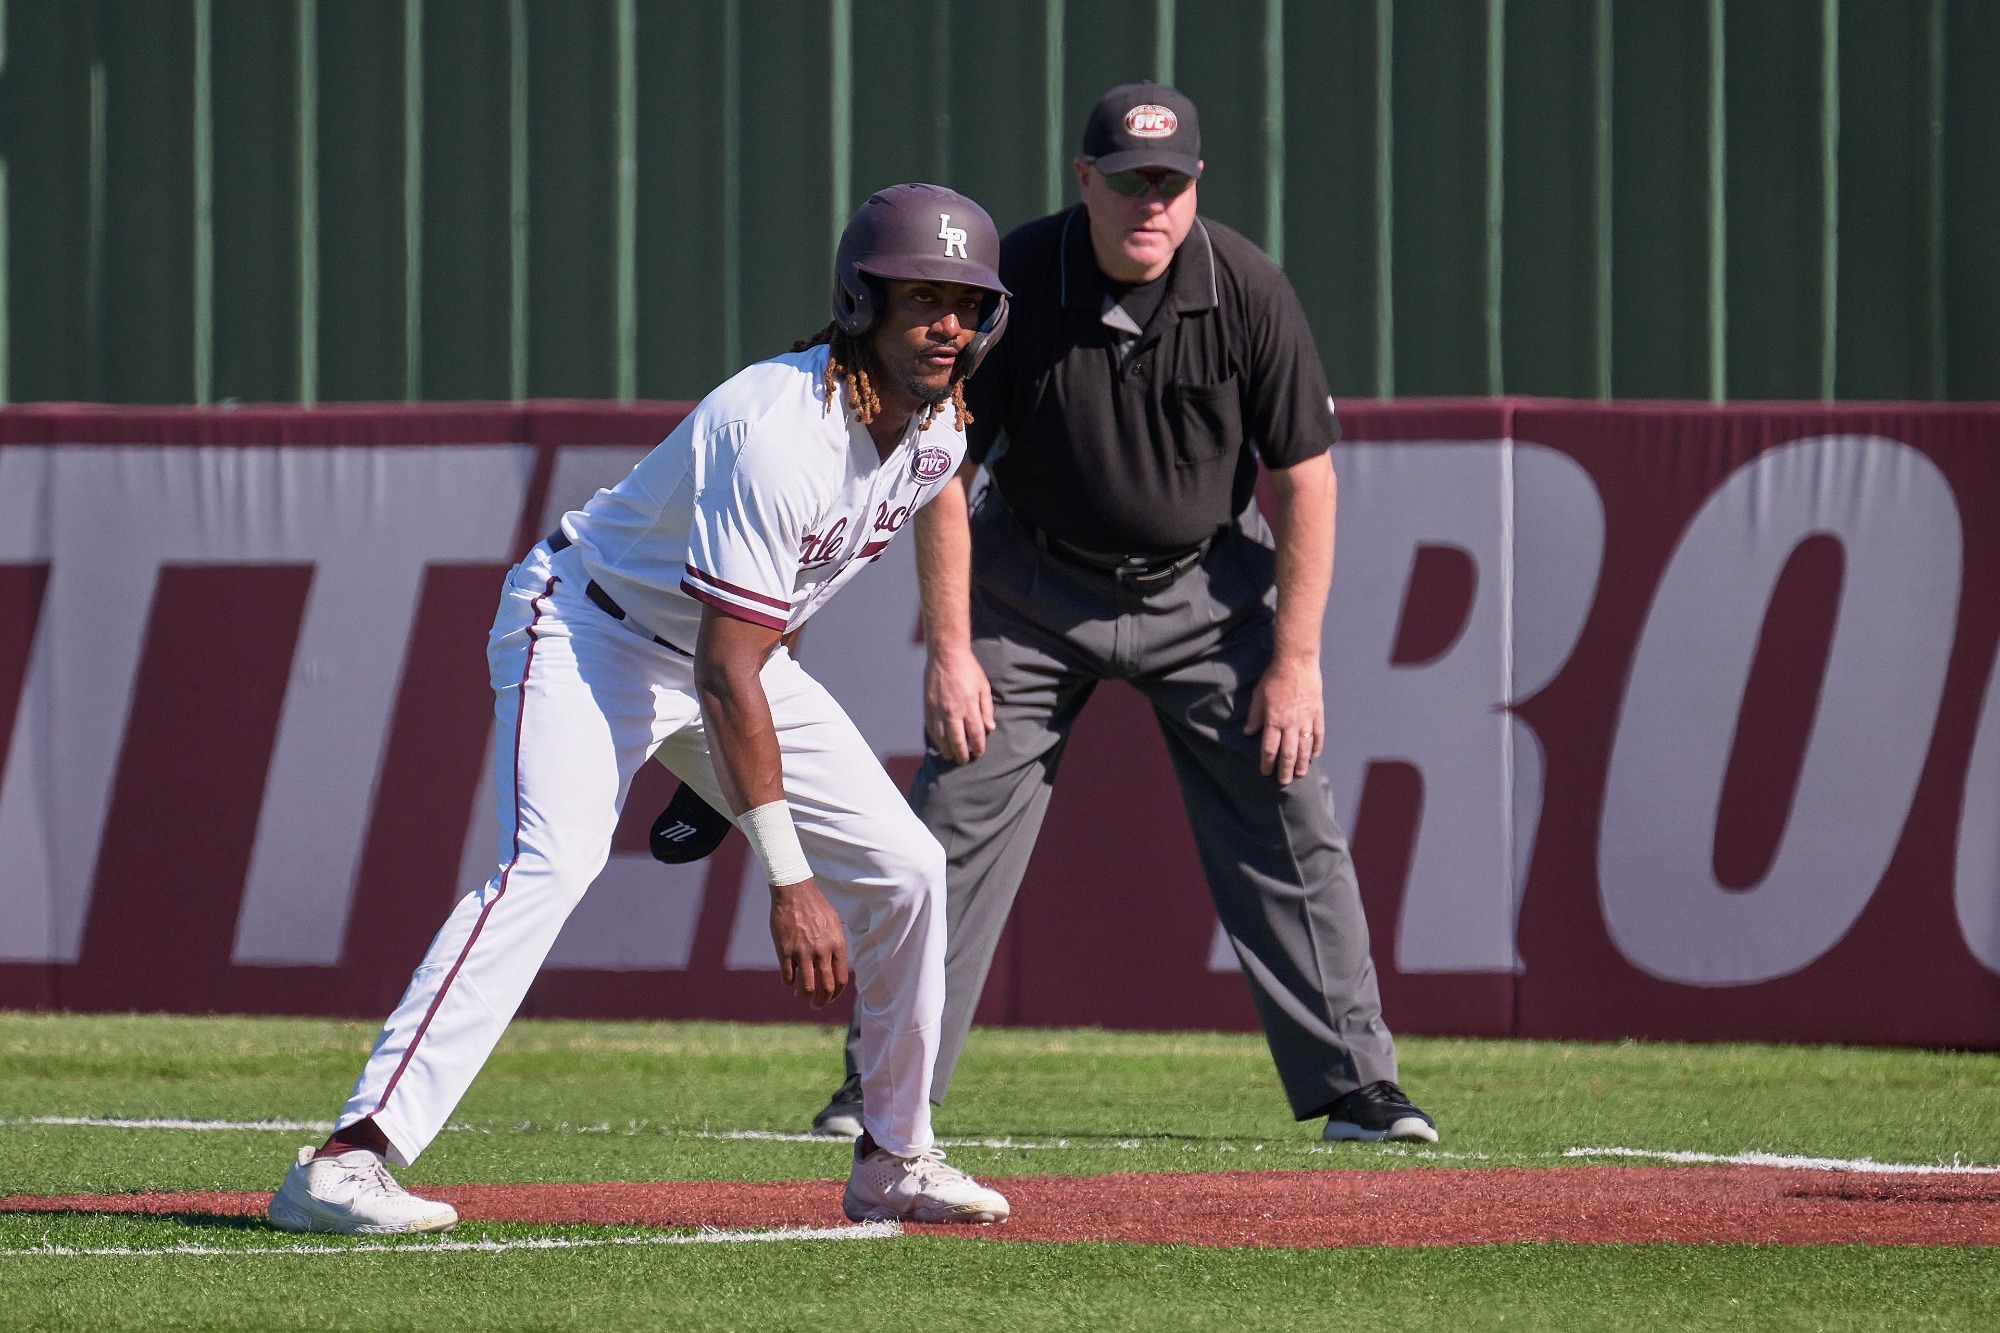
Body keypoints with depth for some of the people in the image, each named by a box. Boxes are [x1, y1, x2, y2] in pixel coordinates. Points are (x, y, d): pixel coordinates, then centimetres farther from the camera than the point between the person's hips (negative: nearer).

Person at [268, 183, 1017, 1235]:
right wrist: (788, 879, -33)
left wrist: (724, 768, 19)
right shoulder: (783, 431, -31)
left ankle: (893, 1160, 18)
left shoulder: (937, 435, -4)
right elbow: (725, 672, -32)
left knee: (905, 867, 2)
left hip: (738, 646, 9)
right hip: (592, 629, -9)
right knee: (548, 864, -30)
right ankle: (345, 1161, -39)